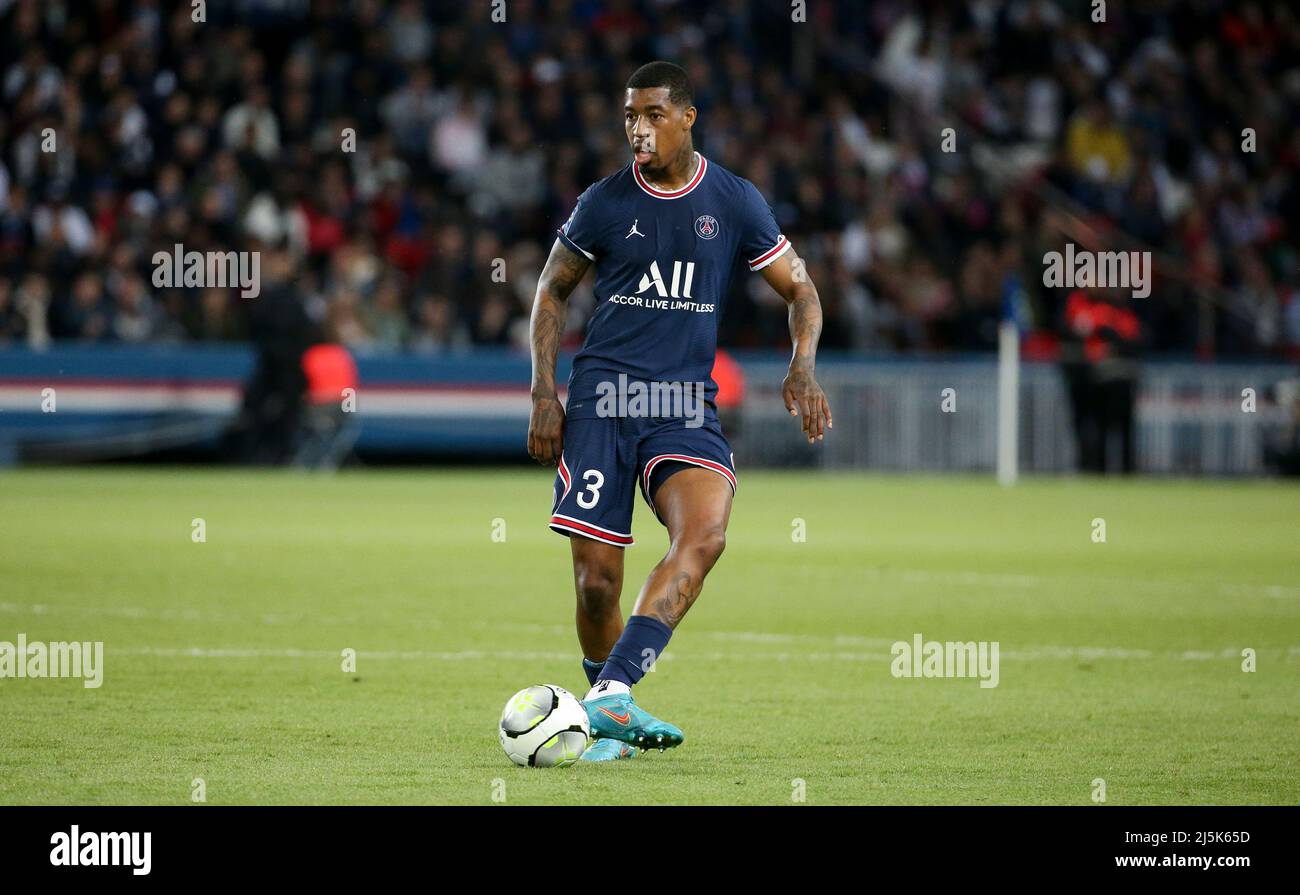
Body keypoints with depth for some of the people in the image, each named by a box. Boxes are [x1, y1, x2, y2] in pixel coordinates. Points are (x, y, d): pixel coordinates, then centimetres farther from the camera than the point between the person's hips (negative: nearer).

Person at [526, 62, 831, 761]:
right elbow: (551, 290, 17)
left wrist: (802, 369, -5)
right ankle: (613, 720, 16)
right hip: (601, 396, 0)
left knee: (704, 531, -28)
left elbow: (800, 292, 13)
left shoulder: (734, 200, 5)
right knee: (596, 578, -7)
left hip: (686, 402, 0)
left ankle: (610, 693, -34)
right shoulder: (604, 202, 5)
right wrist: (543, 391, 7)